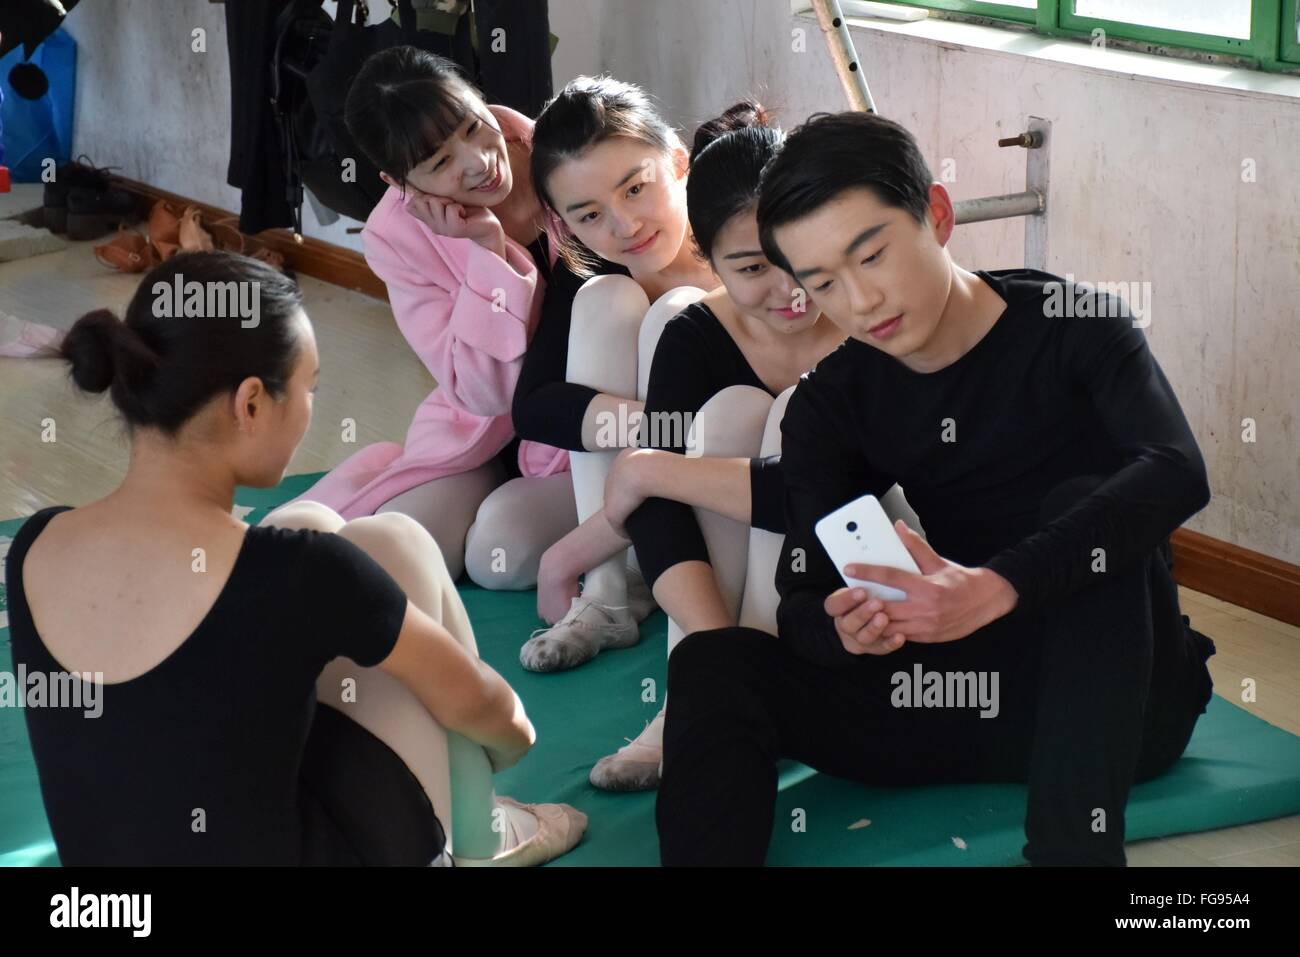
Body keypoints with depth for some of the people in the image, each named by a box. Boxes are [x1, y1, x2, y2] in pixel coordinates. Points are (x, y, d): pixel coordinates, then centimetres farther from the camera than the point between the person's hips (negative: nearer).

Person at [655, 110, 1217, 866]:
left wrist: (993, 589, -44)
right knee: (714, 664, -15)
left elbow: (1176, 474, -32)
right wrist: (841, 629, -32)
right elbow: (802, 601, -7)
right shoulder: (833, 405, 0)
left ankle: (1072, 845, -36)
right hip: (986, 690, 3)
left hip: (1120, 696, -3)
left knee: (1081, 504, -31)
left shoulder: (1073, 329, -13)